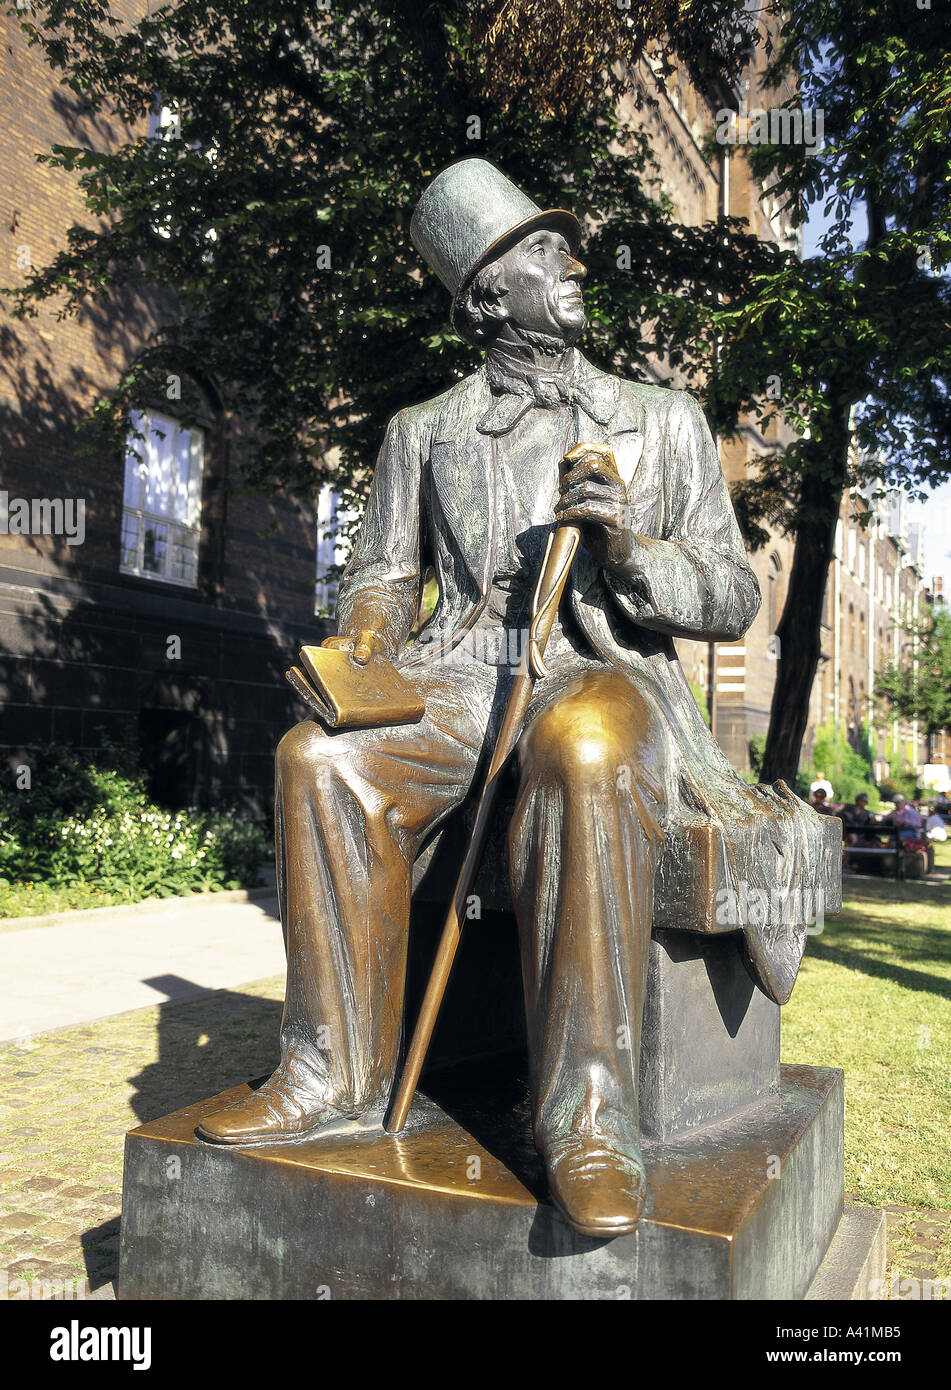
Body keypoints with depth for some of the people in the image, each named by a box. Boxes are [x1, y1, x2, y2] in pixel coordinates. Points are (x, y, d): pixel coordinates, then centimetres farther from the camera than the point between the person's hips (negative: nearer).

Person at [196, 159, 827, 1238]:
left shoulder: (661, 420, 14)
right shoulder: (423, 431, 17)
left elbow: (733, 600, 9)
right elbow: (384, 571, 18)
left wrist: (629, 552, -12)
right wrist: (364, 638, -6)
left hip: (606, 671, -1)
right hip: (460, 674, 2)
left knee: (583, 755, -39)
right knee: (322, 758, -30)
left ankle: (587, 1113, -32)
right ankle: (338, 1075, -17)